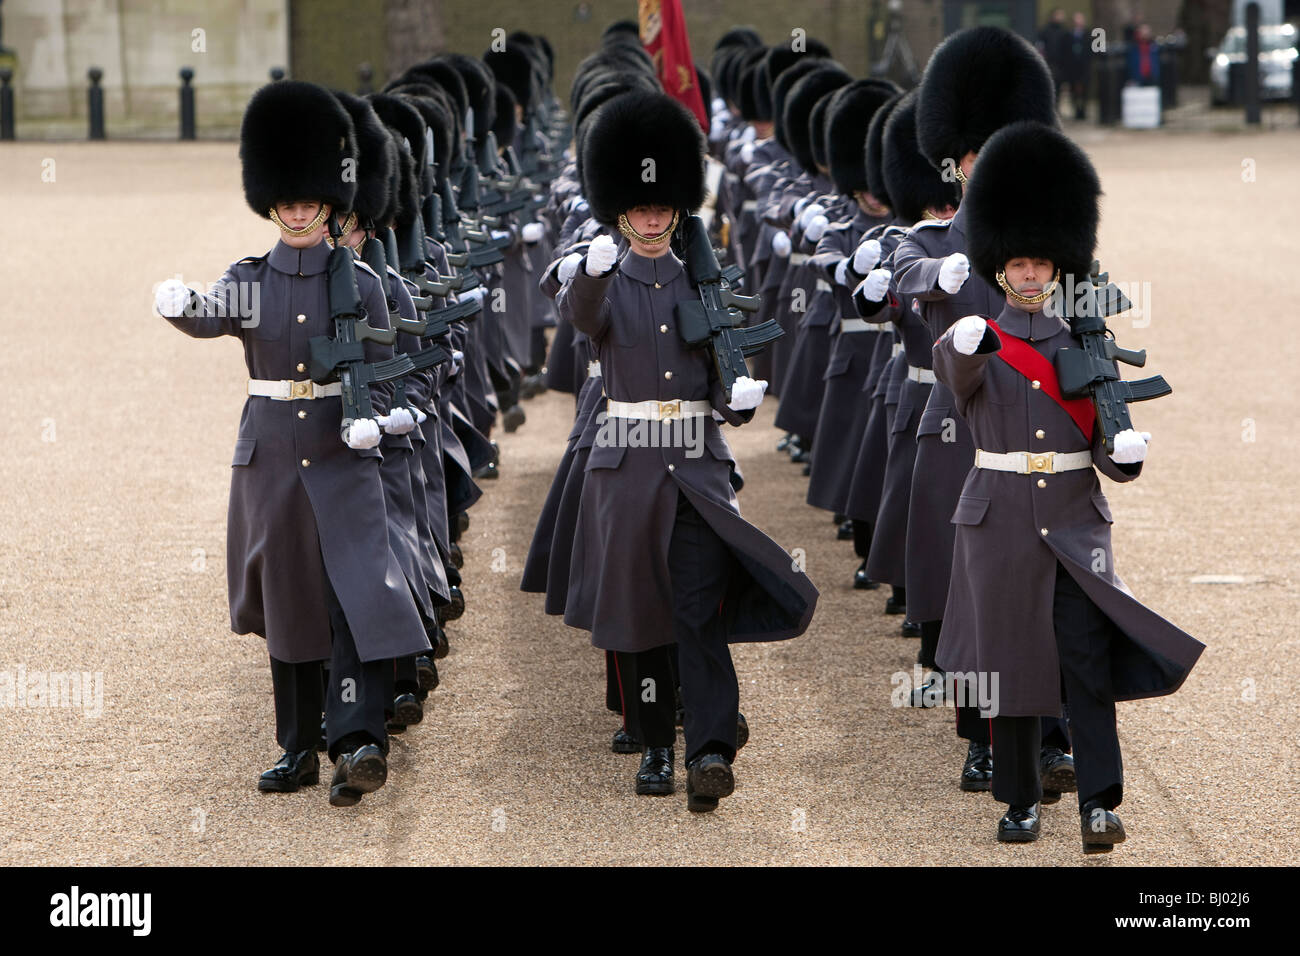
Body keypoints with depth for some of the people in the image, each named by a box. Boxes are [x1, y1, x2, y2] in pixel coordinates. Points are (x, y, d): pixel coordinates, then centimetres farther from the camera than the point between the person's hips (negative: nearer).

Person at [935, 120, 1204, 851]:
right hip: (1000, 521, 0)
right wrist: (965, 347, -49)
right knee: (1012, 662, 6)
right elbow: (954, 374, -26)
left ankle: (1100, 805, -12)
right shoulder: (974, 342, 0)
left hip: (1077, 521, 1)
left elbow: (1109, 451, 3)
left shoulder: (1087, 344, 5)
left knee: (1088, 659, -10)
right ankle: (1022, 803, 18)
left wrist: (1125, 453, -21)